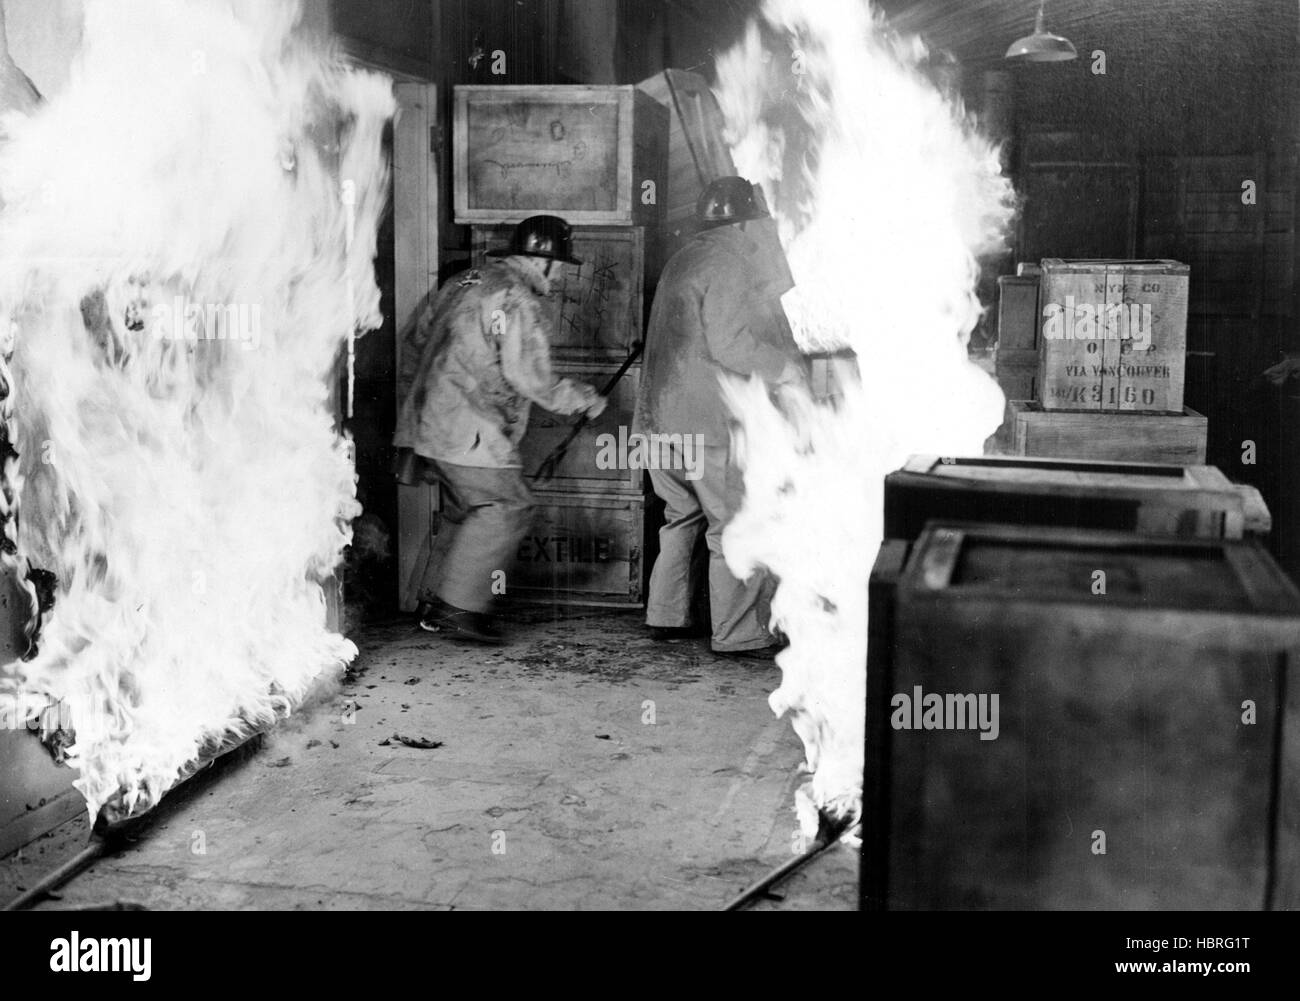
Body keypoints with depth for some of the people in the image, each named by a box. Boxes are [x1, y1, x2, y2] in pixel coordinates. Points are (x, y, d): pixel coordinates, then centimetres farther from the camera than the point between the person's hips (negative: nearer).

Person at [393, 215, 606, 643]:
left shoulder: (463, 283, 16)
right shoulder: (521, 304, -12)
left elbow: (420, 338, 23)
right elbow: (530, 378, -16)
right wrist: (584, 399, -3)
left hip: (429, 420, 10)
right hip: (469, 429, -10)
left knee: (463, 511, 16)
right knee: (507, 506, -6)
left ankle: (434, 604, 19)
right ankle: (460, 605, -8)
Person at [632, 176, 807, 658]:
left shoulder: (683, 260, 18)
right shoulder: (727, 266, -12)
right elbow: (728, 343, -21)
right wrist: (781, 366, -8)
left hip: (660, 414, 9)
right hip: (708, 419, -9)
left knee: (682, 518, 19)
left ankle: (666, 616, 25)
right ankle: (737, 633, 2)